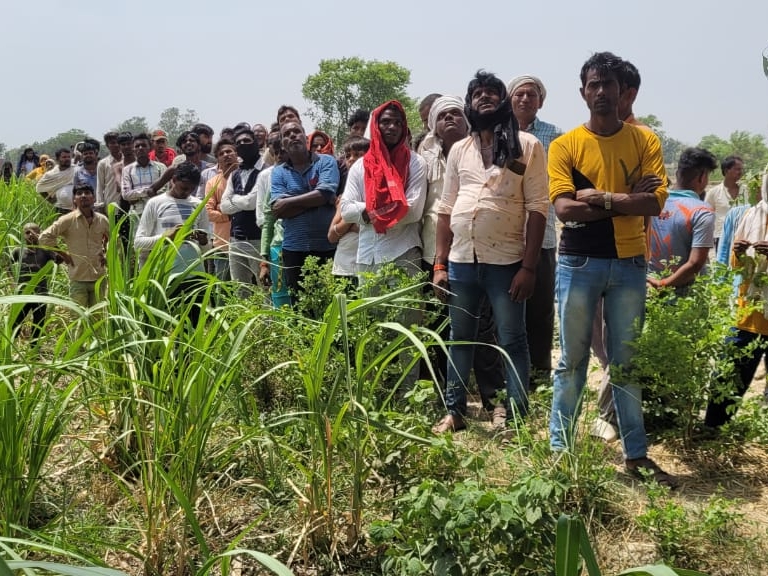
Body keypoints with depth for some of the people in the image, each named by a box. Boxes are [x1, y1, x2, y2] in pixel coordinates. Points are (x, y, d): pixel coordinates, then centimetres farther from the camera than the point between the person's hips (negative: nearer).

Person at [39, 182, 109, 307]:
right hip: (78, 280, -3)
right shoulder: (68, 220, -6)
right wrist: (62, 254, -5)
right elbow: (44, 238, -6)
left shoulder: (102, 220, 5)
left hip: (99, 278, 3)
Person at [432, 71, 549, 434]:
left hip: (506, 262, -4)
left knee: (512, 341, 4)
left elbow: (537, 208, -6)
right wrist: (440, 264, 5)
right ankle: (454, 411, 24)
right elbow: (446, 209, 12)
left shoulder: (527, 146, -1)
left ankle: (518, 417, 13)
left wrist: (528, 266, -13)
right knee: (459, 339, 13)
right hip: (461, 261, 4)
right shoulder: (459, 150, 12)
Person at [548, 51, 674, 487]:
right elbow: (564, 208, -13)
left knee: (627, 361, 10)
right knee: (573, 360, 6)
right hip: (579, 263, -1)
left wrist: (599, 197, -14)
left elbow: (655, 203, -8)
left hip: (629, 264, 2)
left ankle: (637, 453, 18)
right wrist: (627, 198, -12)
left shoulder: (645, 141, 4)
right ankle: (560, 448, 16)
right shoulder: (565, 145, -1)